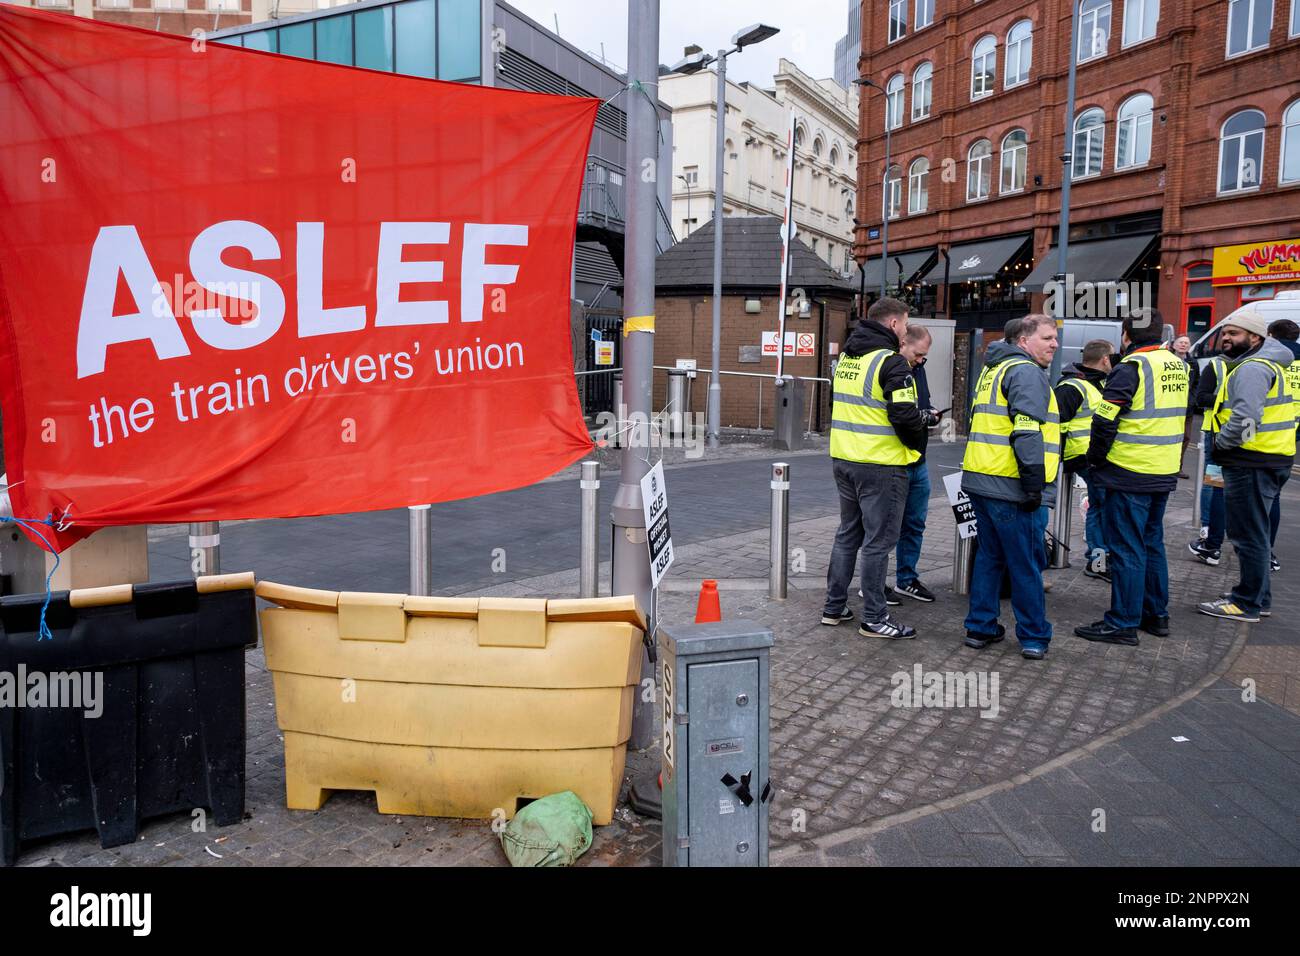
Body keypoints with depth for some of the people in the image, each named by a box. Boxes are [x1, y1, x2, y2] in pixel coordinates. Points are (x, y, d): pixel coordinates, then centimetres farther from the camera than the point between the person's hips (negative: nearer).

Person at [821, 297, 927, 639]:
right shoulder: (891, 361, -15)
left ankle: (834, 607, 24)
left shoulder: (847, 357, 12)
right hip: (880, 466, -8)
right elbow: (905, 415, -20)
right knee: (878, 541, 1)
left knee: (847, 534, 18)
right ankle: (874, 619, 8)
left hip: (842, 459, 8)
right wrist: (918, 445, -3)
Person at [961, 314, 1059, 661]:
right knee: (1026, 565, 1)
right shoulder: (1026, 372, -10)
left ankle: (980, 627, 21)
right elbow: (1027, 433, -20)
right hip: (1012, 488, -9)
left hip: (980, 481, 9)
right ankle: (1034, 639, 10)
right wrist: (1035, 485, -20)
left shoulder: (993, 370, 20)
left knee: (989, 556, 16)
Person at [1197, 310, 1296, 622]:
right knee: (1253, 533, 20)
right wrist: (1224, 444, 12)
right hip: (1271, 460, 11)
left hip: (1253, 464, -11)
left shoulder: (1251, 369, -16)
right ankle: (1258, 596, 30)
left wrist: (1219, 443, -14)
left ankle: (1247, 604, 4)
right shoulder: (1266, 364, 19)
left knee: (1248, 535, -3)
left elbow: (1244, 418, -29)